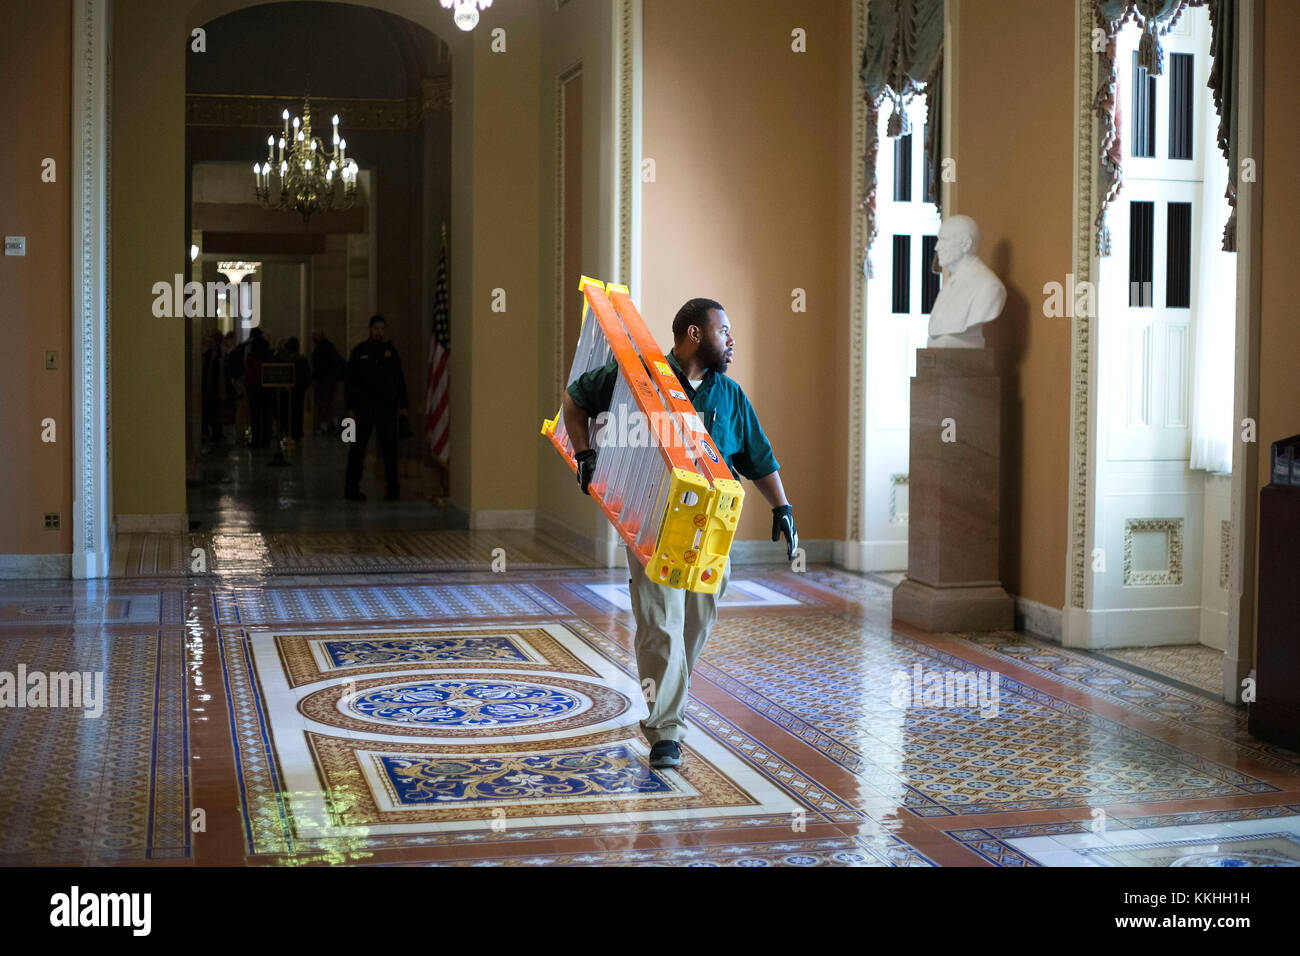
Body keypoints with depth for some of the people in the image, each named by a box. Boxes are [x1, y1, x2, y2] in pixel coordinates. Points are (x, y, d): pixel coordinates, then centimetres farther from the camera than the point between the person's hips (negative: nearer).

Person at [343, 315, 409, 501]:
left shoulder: (390, 350, 8)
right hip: (364, 407, -1)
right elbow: (349, 380, 3)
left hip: (387, 407, 2)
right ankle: (351, 488, 6)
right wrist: (350, 407, -4)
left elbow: (399, 379, 12)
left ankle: (393, 489, 8)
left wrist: (403, 404, 5)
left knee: (389, 449, 3)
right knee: (357, 448, 1)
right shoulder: (360, 351, 3)